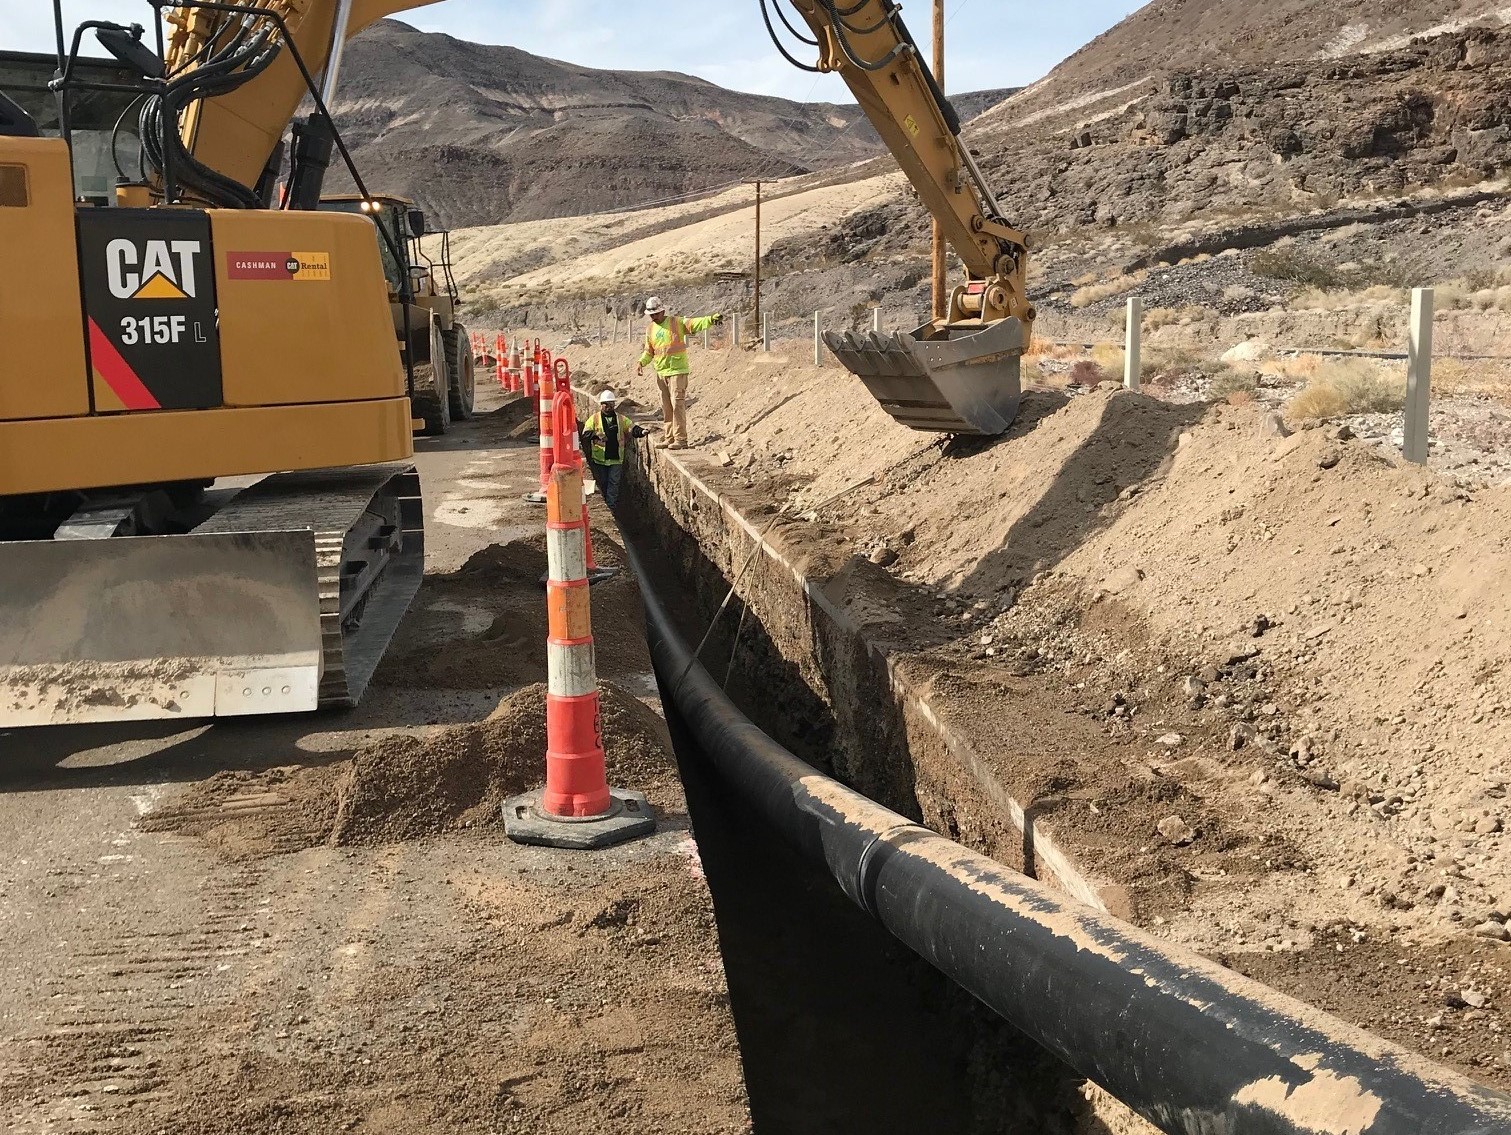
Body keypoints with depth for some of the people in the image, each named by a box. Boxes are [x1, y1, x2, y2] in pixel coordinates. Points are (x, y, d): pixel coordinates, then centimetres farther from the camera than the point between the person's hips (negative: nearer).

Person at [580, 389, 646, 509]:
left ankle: (611, 507, -1)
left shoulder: (621, 419, 10)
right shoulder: (594, 419, 2)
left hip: (616, 458, 1)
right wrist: (596, 435, -27)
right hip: (600, 458, -1)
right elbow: (585, 434, -8)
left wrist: (641, 431, -17)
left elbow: (632, 428, 4)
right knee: (602, 483, 7)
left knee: (614, 483, -2)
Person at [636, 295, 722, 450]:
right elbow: (648, 351, 21)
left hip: (677, 370, -6)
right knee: (666, 408, 10)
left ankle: (681, 439, -12)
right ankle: (670, 439, 18)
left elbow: (695, 324, -15)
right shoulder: (650, 329, 13)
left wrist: (711, 319, -32)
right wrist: (641, 363, 2)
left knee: (677, 404, -13)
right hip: (661, 372, 6)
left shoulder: (677, 322, -3)